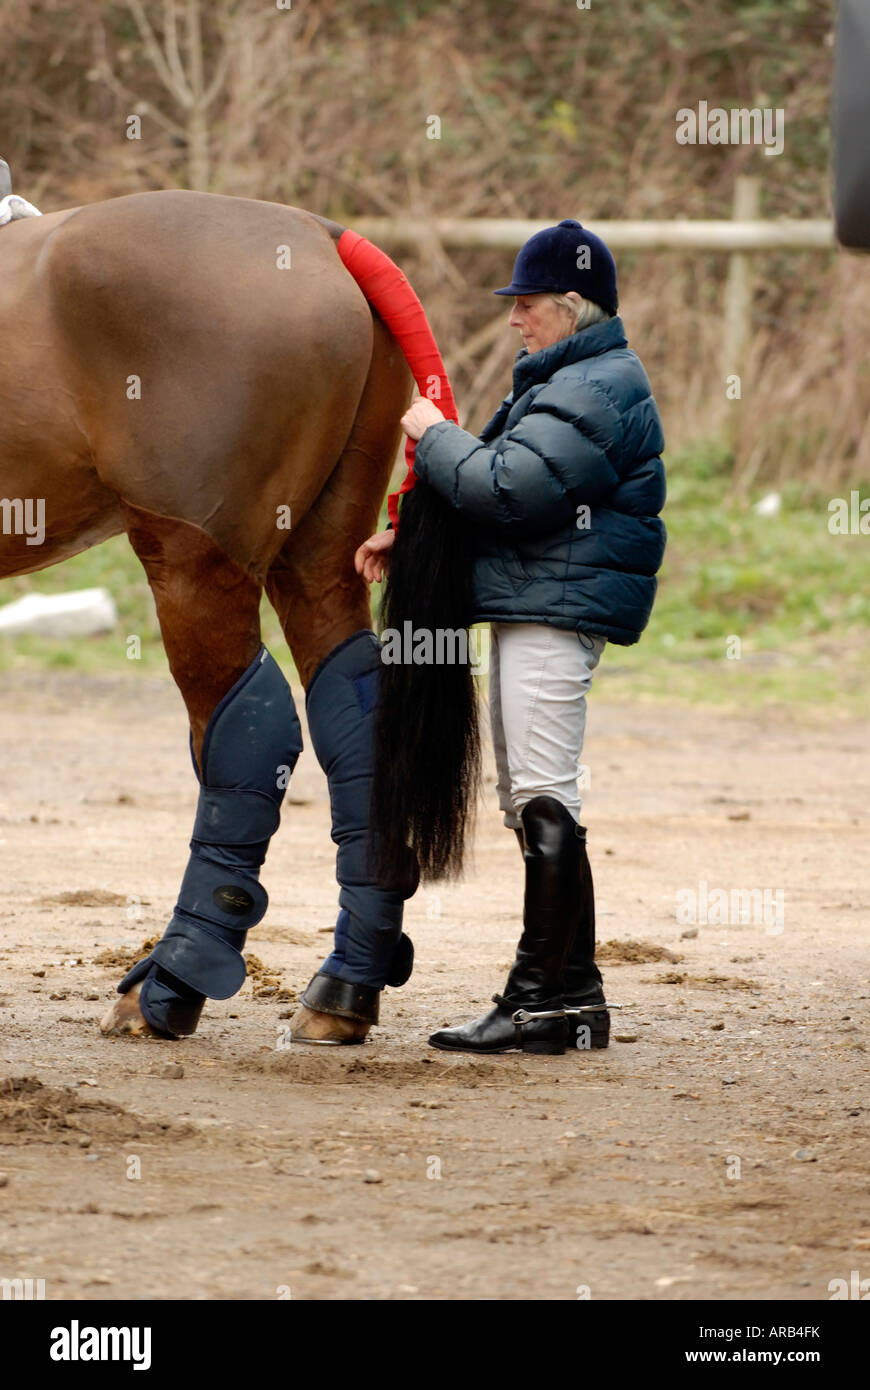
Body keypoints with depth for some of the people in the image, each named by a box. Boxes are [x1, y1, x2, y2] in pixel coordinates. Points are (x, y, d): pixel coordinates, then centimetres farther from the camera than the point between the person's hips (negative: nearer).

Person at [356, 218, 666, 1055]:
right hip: (530, 609, 11)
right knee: (531, 804, 13)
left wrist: (434, 436, -9)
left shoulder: (593, 391, -14)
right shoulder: (571, 382, 22)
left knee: (544, 799, -11)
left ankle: (542, 1001, -11)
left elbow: (507, 490, -24)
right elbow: (510, 490, 29)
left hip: (556, 609, -11)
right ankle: (574, 992, 17)